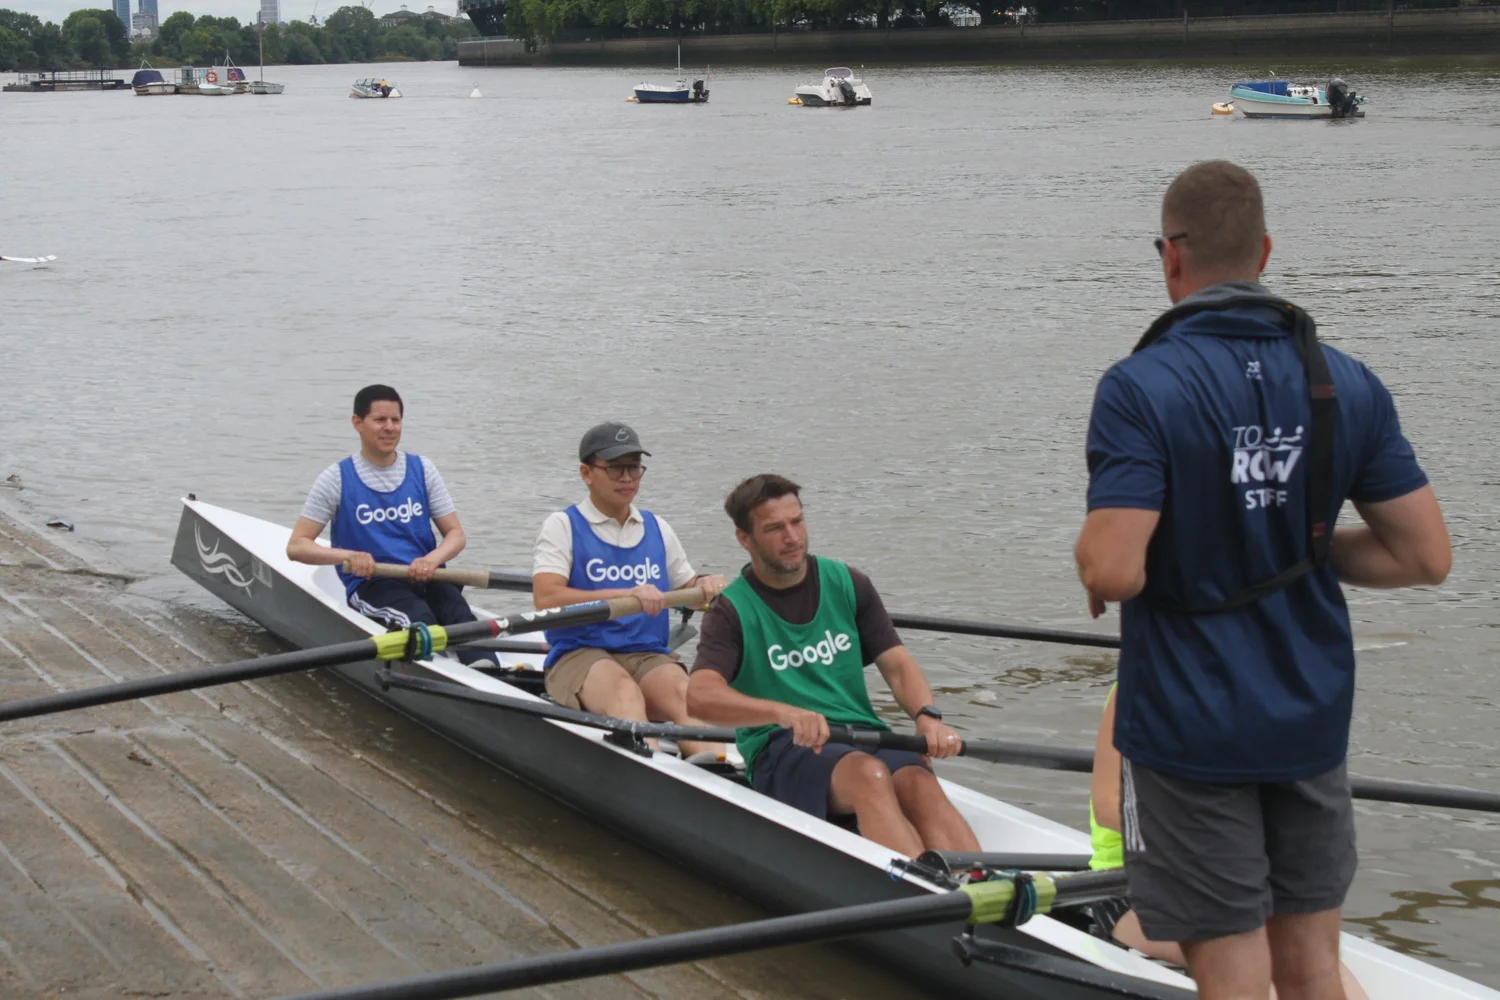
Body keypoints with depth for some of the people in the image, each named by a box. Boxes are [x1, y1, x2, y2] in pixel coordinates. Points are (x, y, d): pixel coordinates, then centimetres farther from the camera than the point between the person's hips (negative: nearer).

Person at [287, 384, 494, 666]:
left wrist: (433, 559, -12)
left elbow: (456, 535, 12)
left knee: (458, 613, -31)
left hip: (425, 577, 3)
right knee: (420, 619, -35)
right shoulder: (336, 479, 4)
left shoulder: (422, 470, 13)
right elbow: (296, 547, 0)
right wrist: (347, 555, -19)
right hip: (370, 583, -3)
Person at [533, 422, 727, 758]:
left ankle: (716, 762, -60)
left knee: (681, 690, -32)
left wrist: (705, 586, 1)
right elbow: (545, 598, -12)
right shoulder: (562, 526, 4)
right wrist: (625, 595, -23)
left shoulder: (657, 529, 21)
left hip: (650, 656, 4)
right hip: (580, 655, -4)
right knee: (622, 689, -39)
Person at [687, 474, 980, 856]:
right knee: (868, 773, -35)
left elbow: (898, 665, 9)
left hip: (862, 733, 3)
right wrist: (785, 713, -32)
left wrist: (928, 716, -14)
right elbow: (700, 696, -15)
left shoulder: (847, 584, 14)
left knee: (919, 783, -30)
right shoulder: (733, 610, 2)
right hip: (781, 749, -3)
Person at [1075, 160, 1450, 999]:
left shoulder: (1141, 389, -17)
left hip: (1190, 731, -5)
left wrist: (1092, 552, -2)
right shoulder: (1348, 385, -1)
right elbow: (1426, 557, 0)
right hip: (1313, 720, 5)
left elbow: (1114, 571, -25)